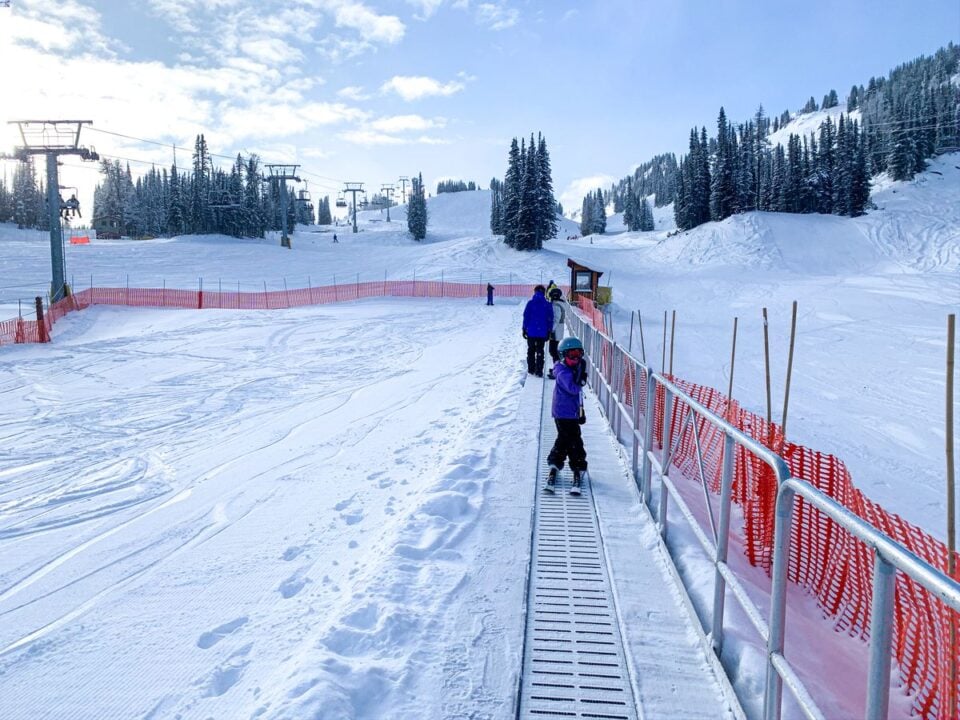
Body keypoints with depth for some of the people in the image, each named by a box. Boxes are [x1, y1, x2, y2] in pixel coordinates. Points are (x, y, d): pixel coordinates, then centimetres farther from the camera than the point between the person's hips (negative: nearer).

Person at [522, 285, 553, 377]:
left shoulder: (530, 303, -6)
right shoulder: (548, 305, -3)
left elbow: (526, 317, -5)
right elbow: (550, 319, -1)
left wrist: (524, 329, 3)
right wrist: (548, 332, 7)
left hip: (531, 332, 0)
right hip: (542, 332, 0)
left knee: (531, 350, 15)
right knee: (540, 351, 7)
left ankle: (531, 369, 18)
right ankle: (539, 371, 3)